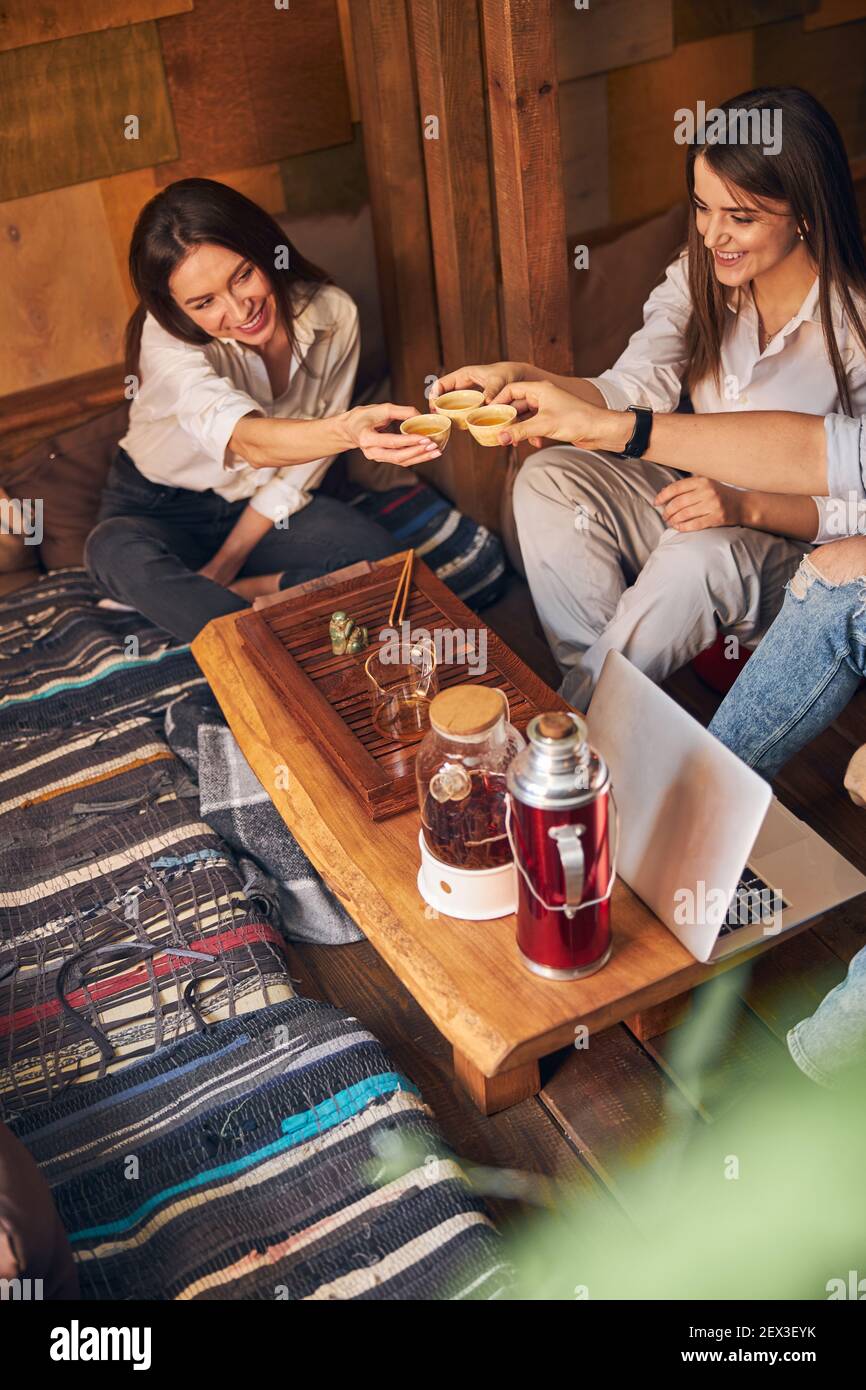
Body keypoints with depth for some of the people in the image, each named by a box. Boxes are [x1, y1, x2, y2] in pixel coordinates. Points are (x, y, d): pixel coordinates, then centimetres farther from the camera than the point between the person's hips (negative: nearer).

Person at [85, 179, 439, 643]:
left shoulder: (331, 315, -16)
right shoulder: (168, 339, -28)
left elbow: (302, 464, -8)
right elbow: (245, 439, -49)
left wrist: (226, 563, -13)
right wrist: (346, 429, -70)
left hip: (268, 506, 3)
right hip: (158, 509, -2)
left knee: (377, 554, -26)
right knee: (117, 554, -38)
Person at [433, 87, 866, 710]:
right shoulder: (697, 276, -2)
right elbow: (633, 392, -9)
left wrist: (747, 507, -29)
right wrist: (522, 378, -25)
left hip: (794, 543, -5)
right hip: (691, 500, 6)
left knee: (698, 556, -37)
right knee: (547, 478, -16)